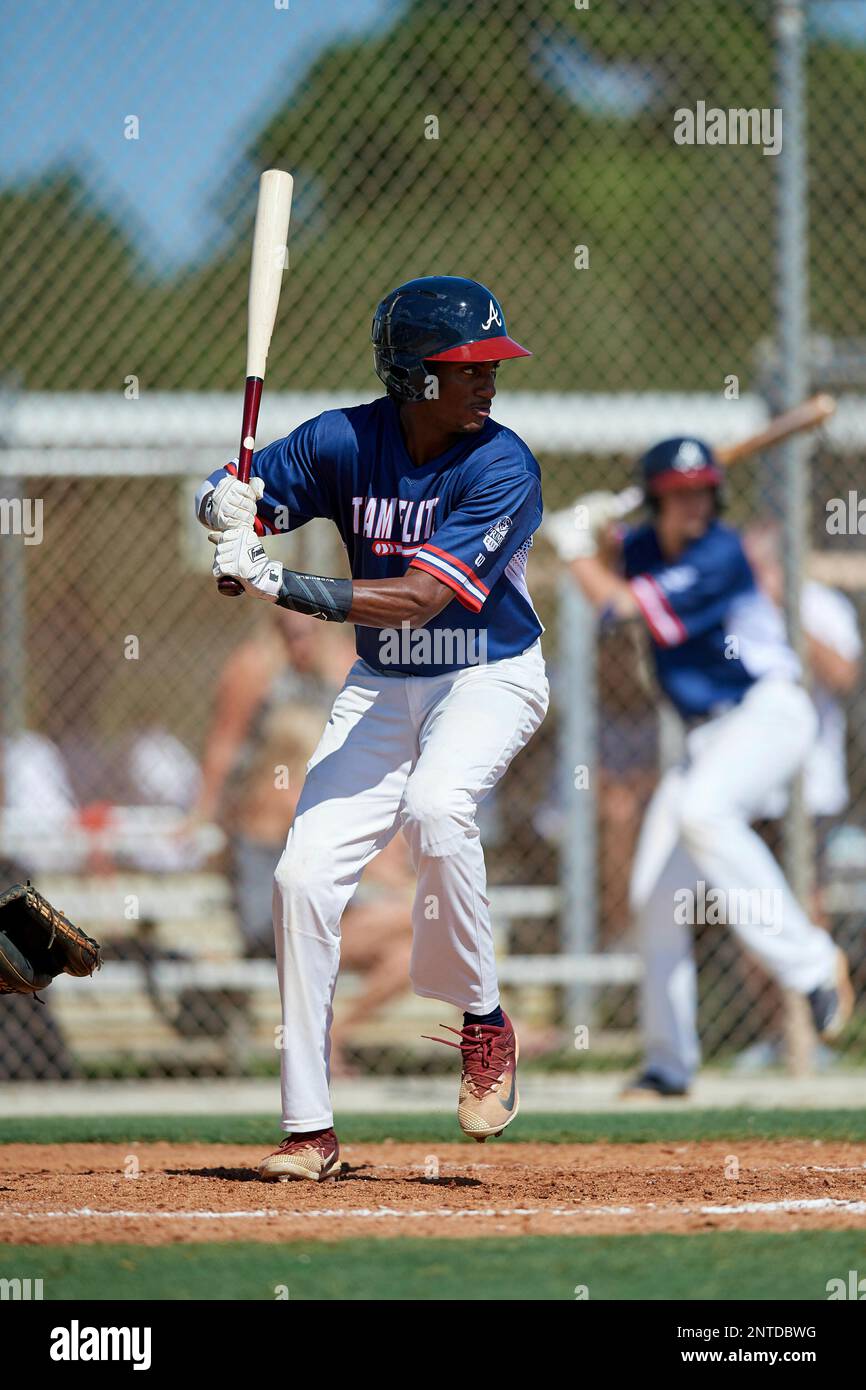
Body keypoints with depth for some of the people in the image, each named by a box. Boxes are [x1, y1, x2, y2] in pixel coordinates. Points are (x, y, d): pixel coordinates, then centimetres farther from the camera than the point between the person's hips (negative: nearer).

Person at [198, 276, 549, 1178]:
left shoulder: (502, 468, -21)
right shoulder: (344, 443, -9)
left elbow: (418, 599, -29)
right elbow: (222, 500, 1)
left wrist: (279, 584, -36)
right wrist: (228, 508, -24)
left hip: (490, 678, -4)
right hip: (381, 688, 4)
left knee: (435, 803, -35)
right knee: (305, 875, -9)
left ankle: (482, 1023, -14)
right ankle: (309, 1130, 0)